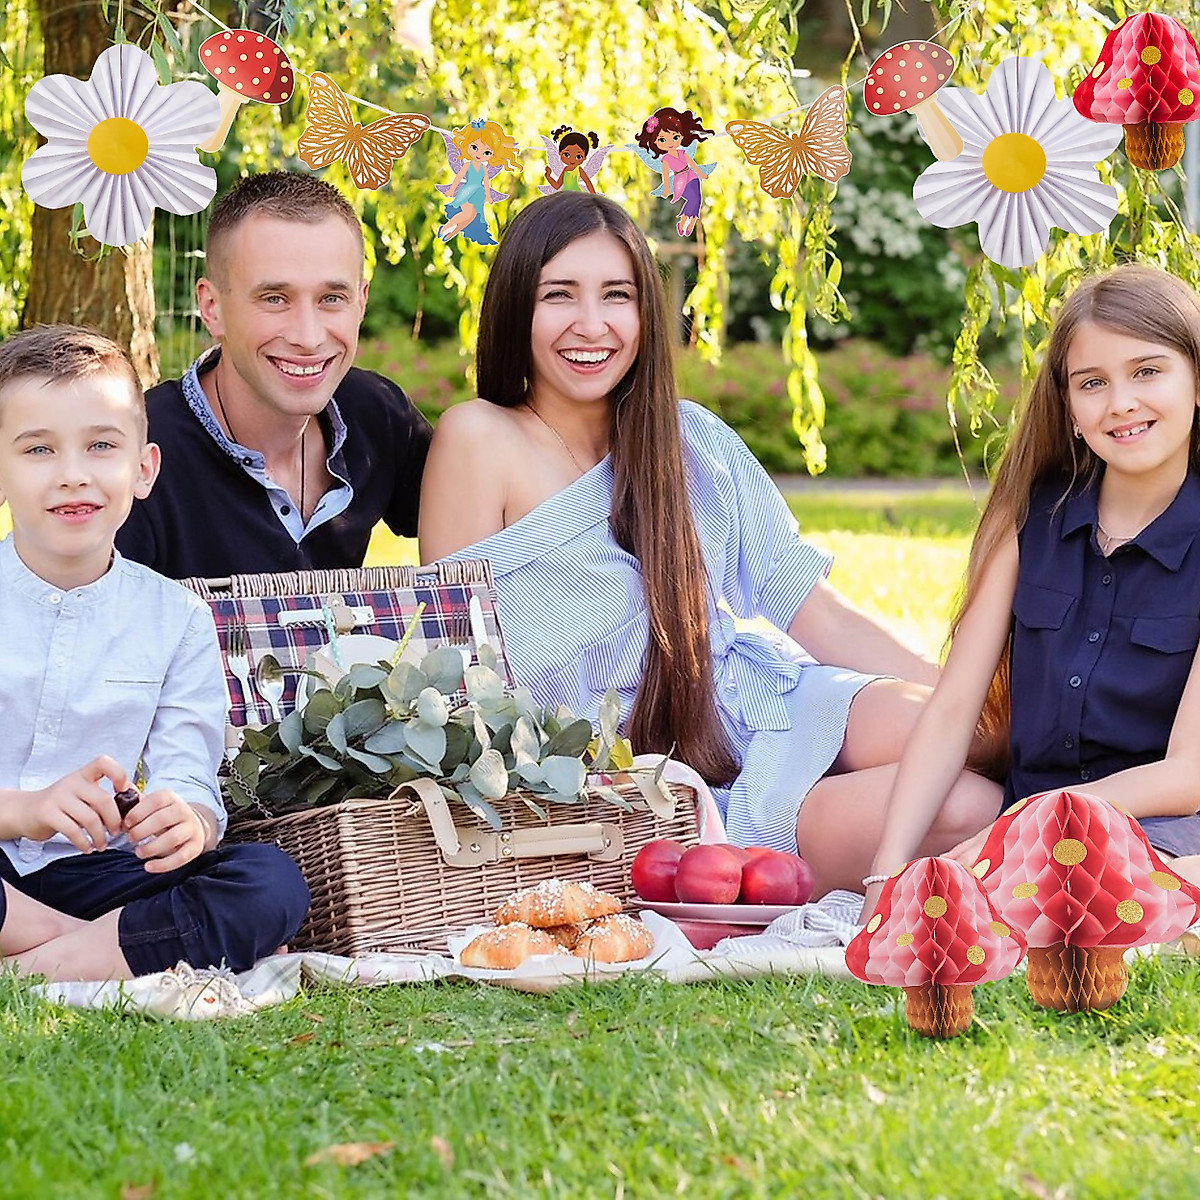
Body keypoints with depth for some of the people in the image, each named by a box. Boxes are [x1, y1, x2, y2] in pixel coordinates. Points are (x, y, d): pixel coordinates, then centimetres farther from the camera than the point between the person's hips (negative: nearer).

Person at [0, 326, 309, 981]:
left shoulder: (176, 618, 7)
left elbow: (190, 786, -1)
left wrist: (186, 822, -26)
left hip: (92, 875, 3)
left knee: (273, 881, -23)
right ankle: (119, 948, -22)